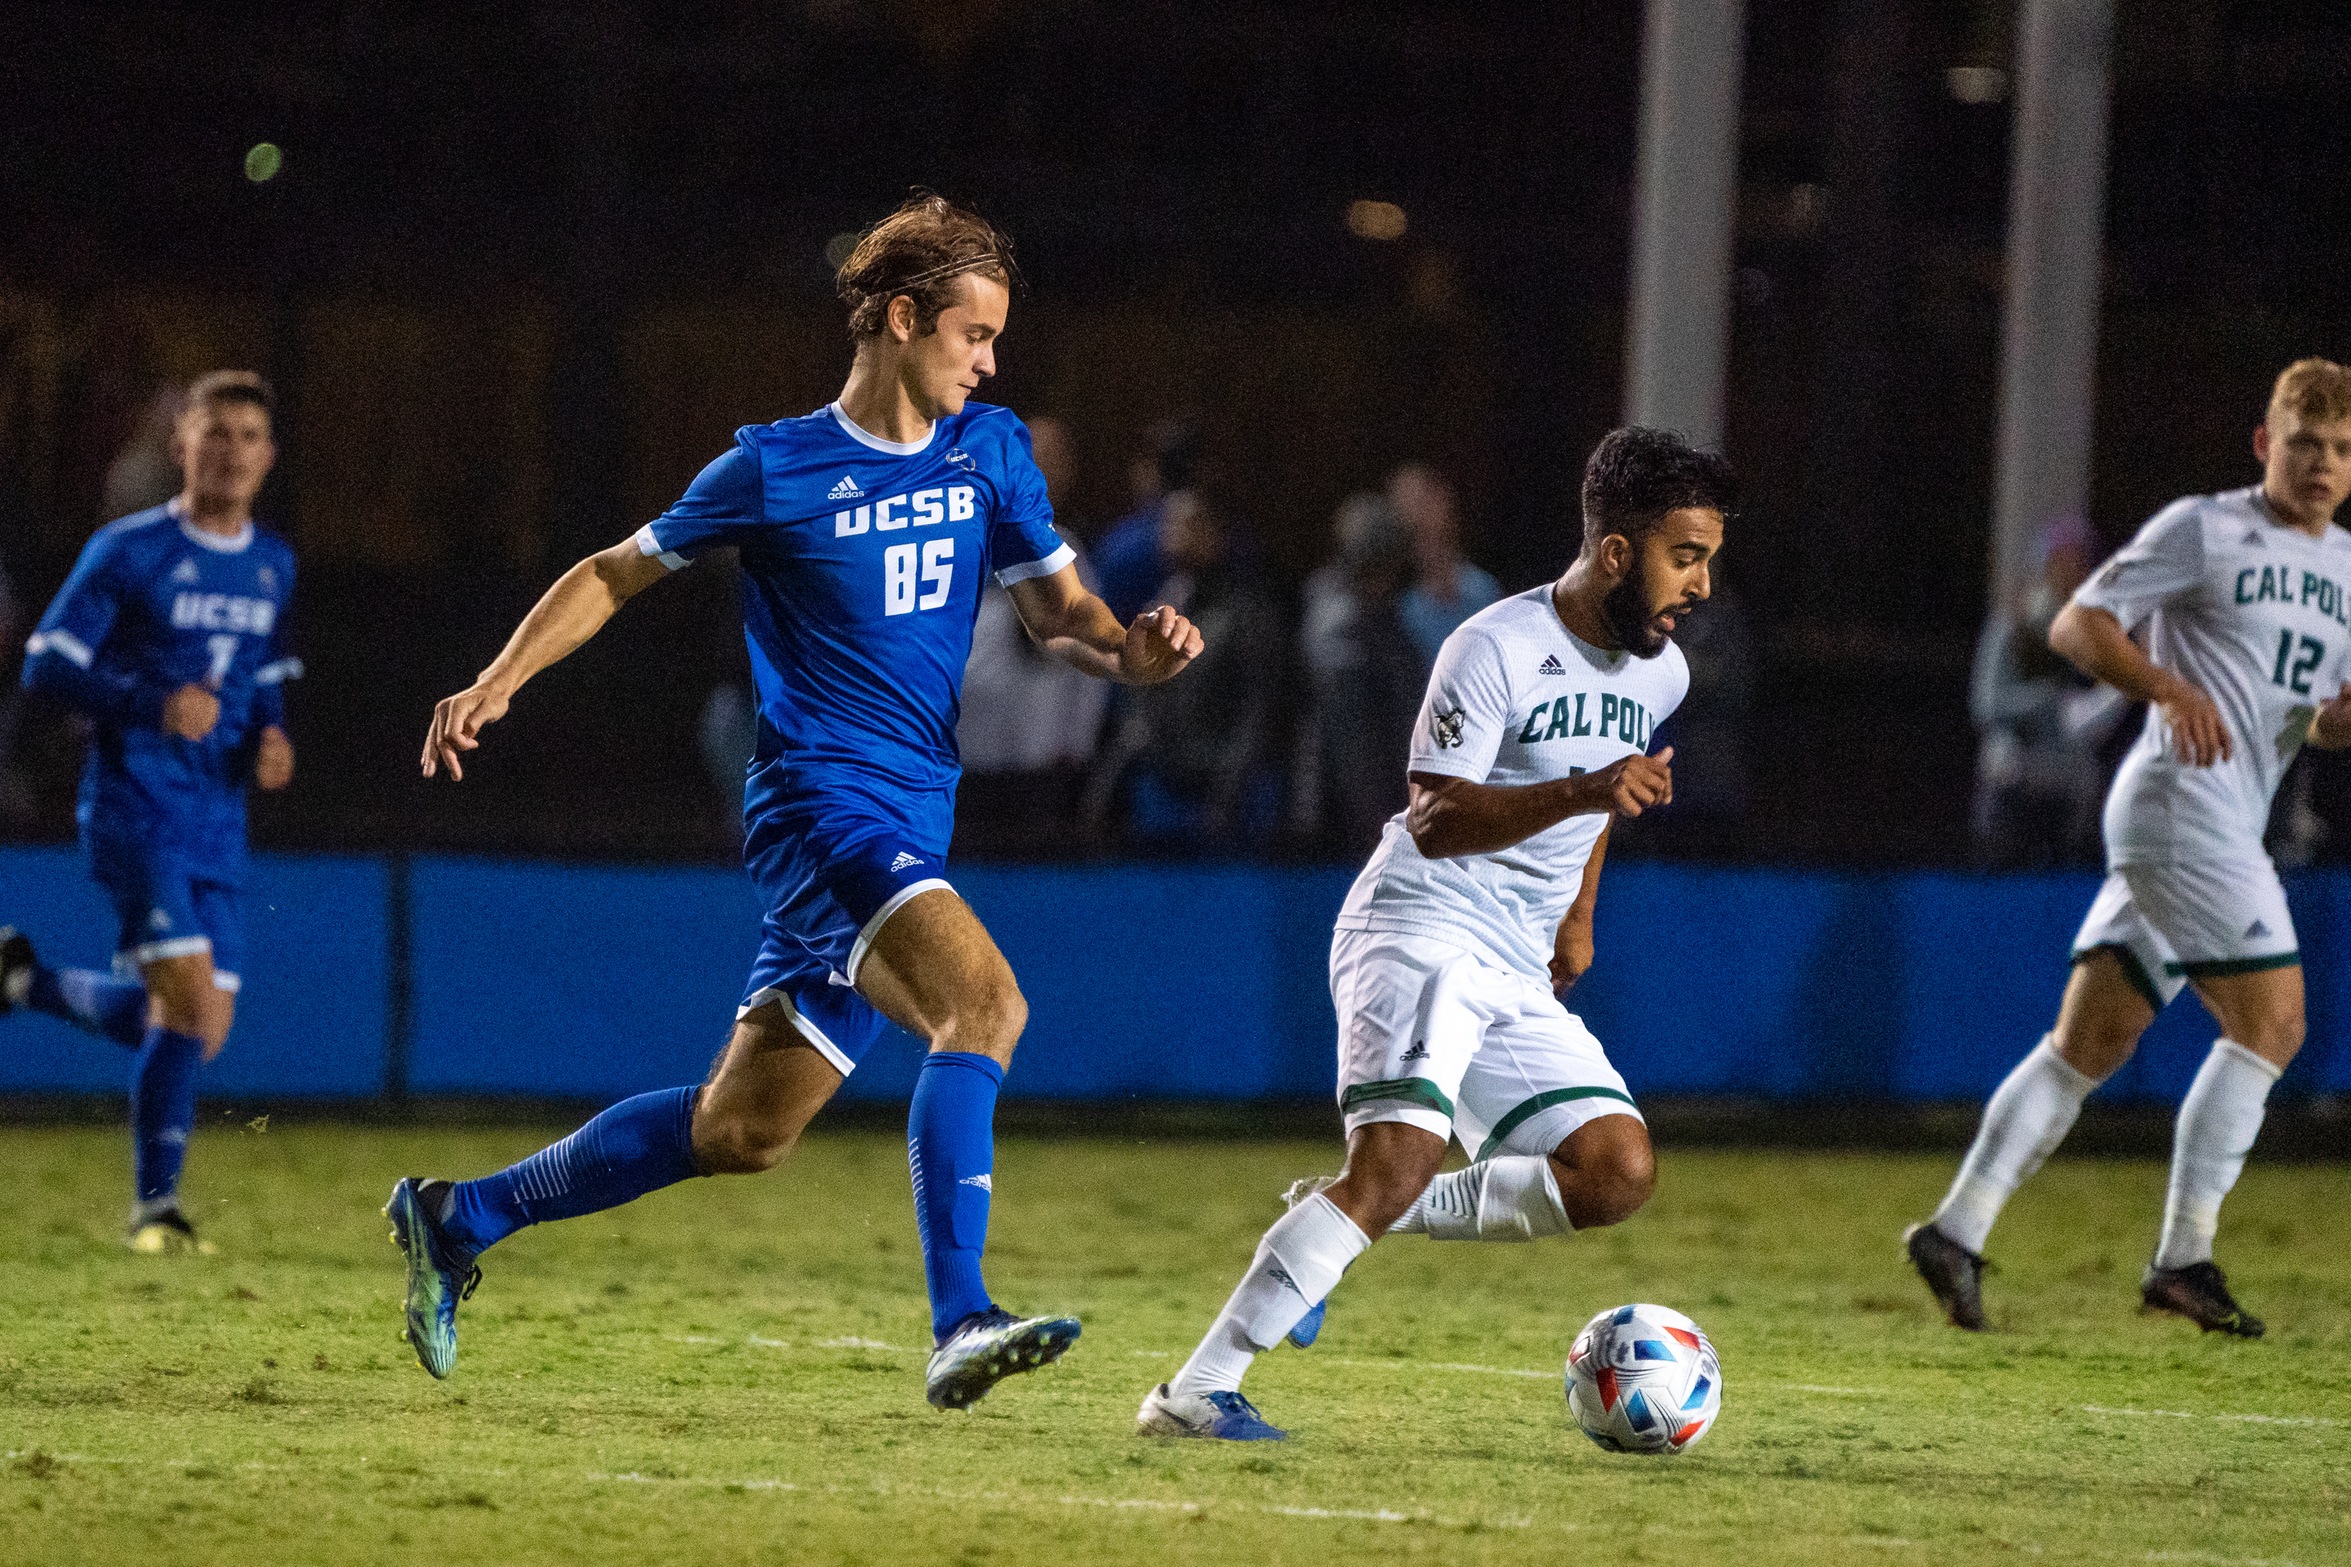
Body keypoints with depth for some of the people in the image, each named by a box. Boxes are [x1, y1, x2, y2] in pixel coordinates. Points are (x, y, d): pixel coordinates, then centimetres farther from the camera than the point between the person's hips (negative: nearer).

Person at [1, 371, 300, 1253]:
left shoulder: (273, 568, 13)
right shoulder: (129, 552, -6)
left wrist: (272, 739, 3)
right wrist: (153, 703, -22)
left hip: (218, 824, 6)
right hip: (137, 807, -6)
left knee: (198, 1034, 3)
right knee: (191, 996, -19)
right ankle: (155, 1205, -6)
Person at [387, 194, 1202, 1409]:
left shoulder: (989, 452, 11)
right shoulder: (777, 467, -3)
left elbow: (1058, 612, 14)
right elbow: (616, 574, 7)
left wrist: (1130, 649, -9)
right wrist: (495, 683, -5)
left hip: (911, 828, 7)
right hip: (820, 801, -7)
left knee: (742, 1130, 10)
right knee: (984, 1001, -29)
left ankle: (458, 1218, 26)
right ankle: (960, 1327, -37)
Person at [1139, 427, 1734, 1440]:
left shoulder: (1659, 672, 11)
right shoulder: (1497, 649, -13)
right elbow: (1433, 819, -21)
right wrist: (1577, 795, -32)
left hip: (1518, 975, 8)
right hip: (1423, 930, -8)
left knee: (1619, 1175, -9)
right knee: (1400, 1158, -26)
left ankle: (1371, 1219, 4)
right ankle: (1193, 1394, -27)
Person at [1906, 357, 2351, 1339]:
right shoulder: (2204, 530, -3)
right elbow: (2078, 625, -7)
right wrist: (2171, 690, -23)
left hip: (2227, 826, 8)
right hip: (2183, 802, -8)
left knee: (2089, 1042, 4)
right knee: (2271, 1020, -14)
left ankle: (1956, 1232, 4)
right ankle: (2184, 1258, -13)